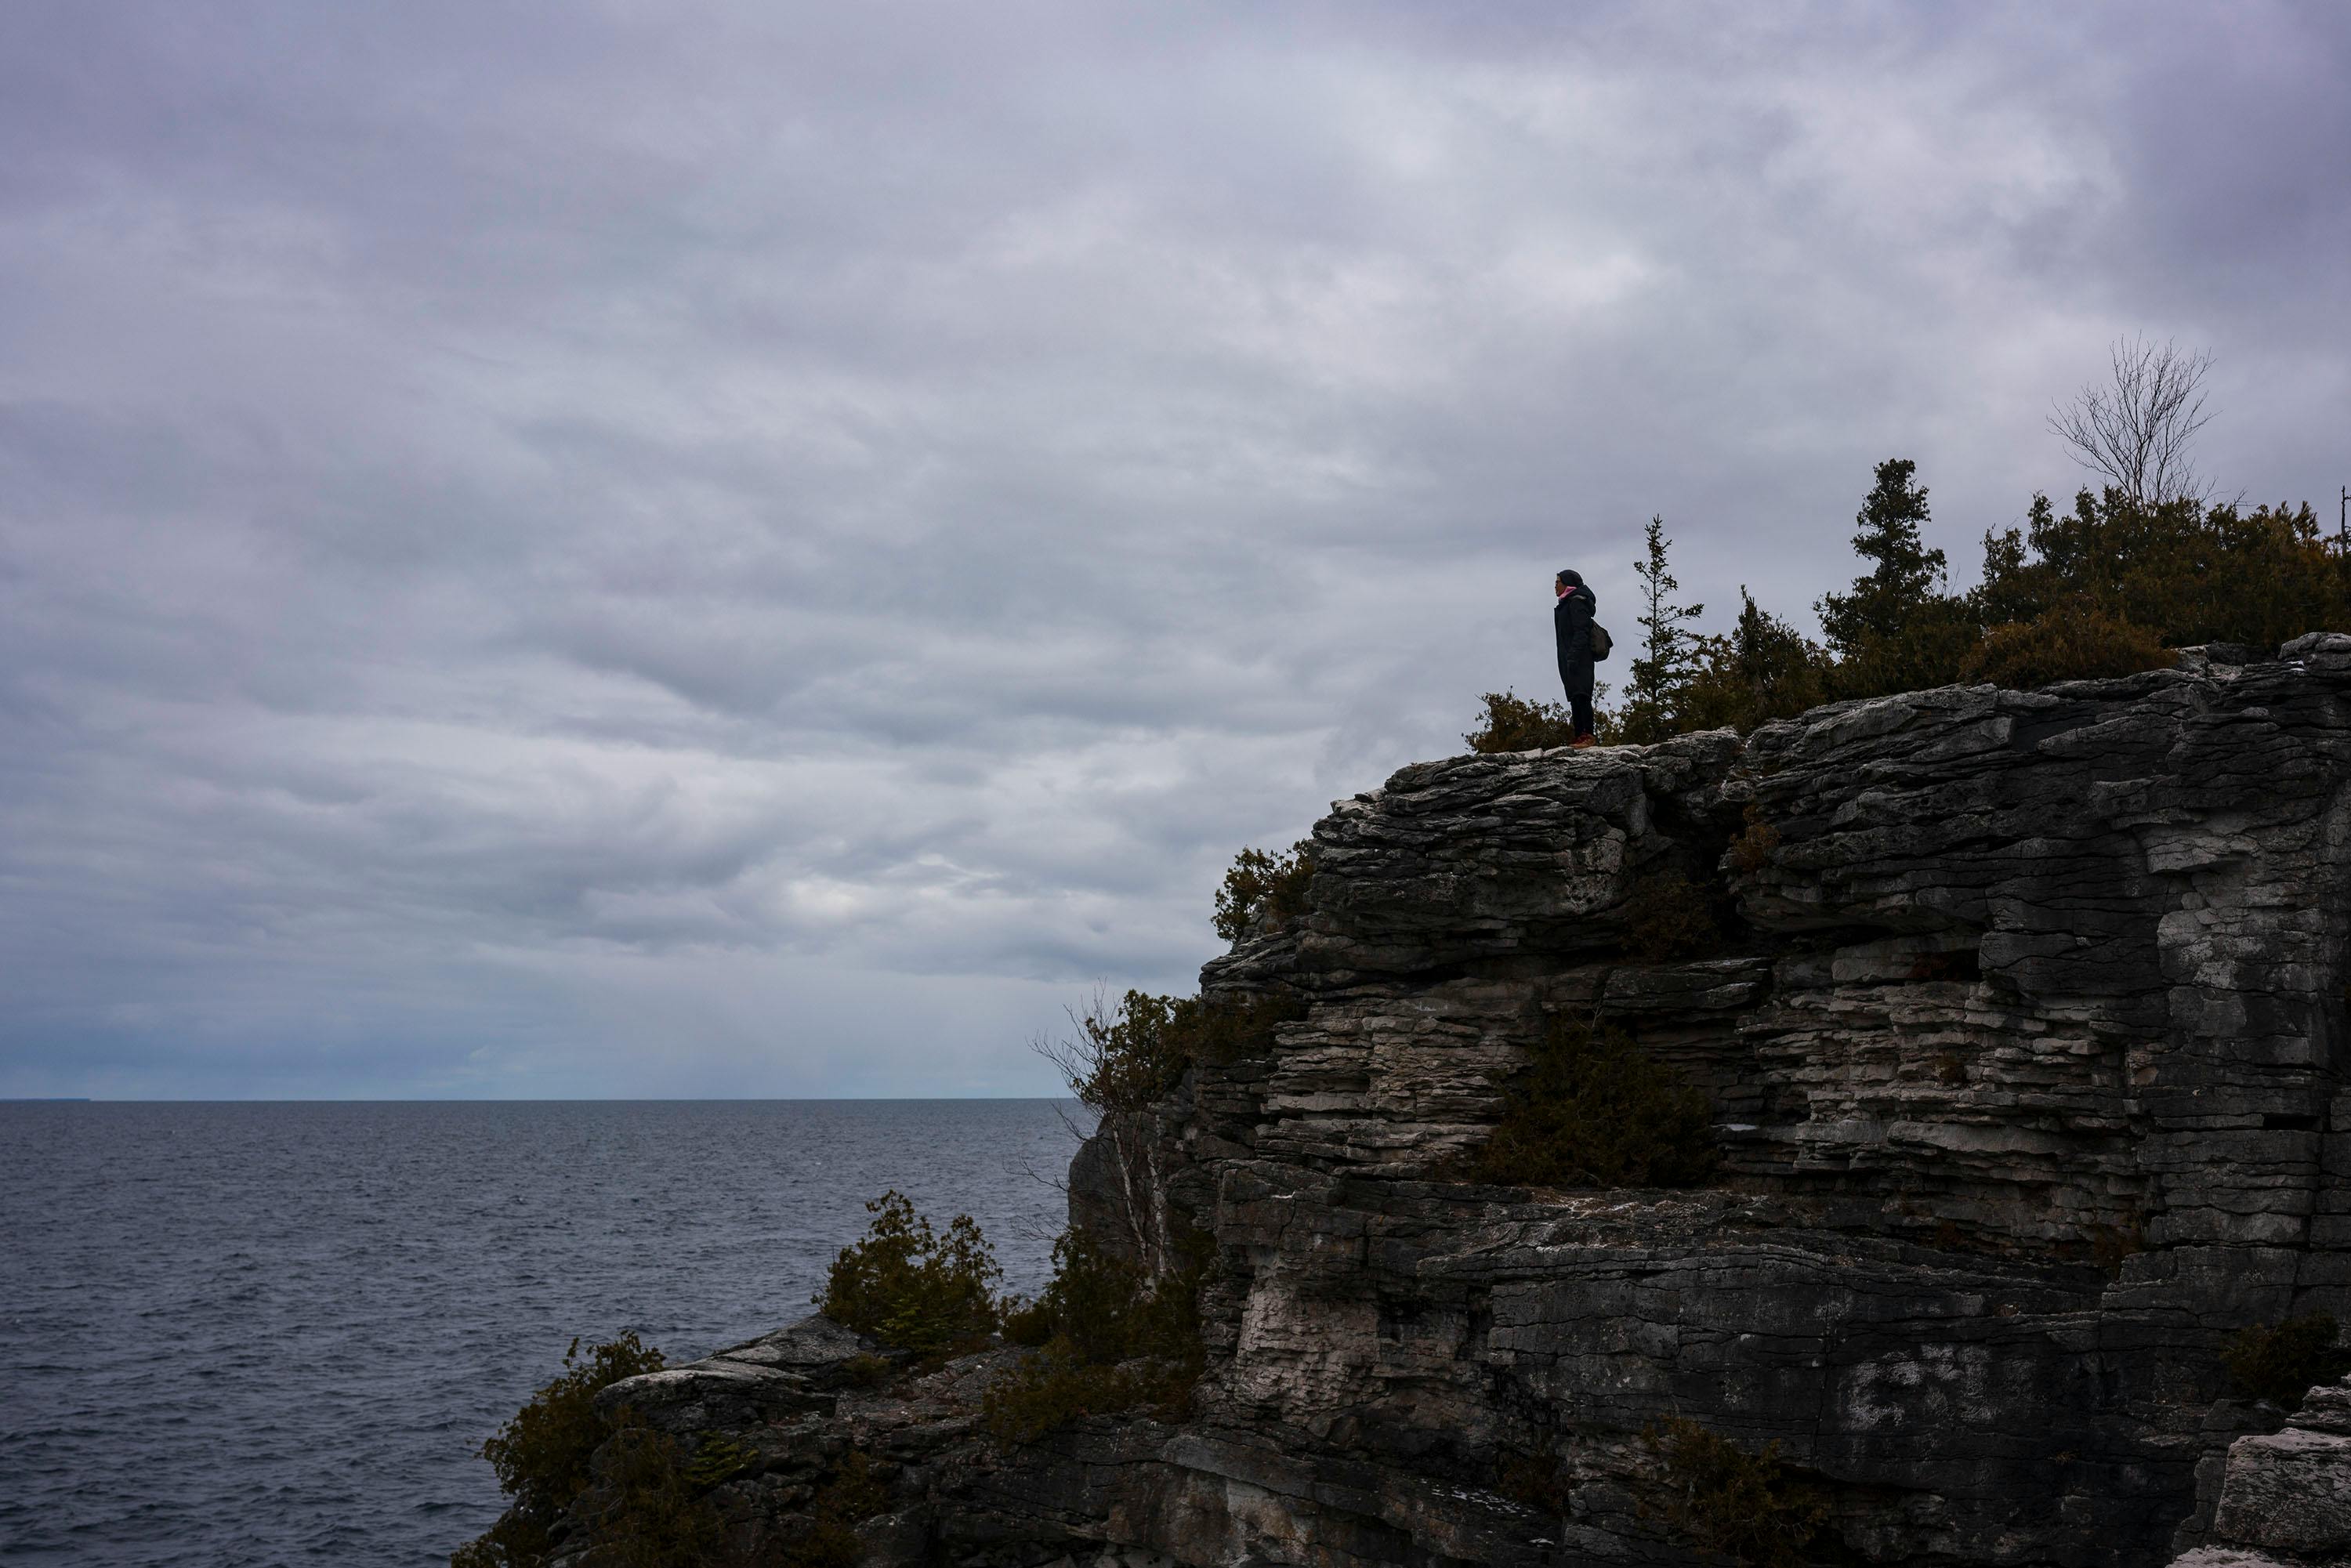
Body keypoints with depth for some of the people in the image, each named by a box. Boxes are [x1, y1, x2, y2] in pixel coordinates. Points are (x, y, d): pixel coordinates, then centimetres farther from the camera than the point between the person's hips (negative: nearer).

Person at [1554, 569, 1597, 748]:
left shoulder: (1576, 602, -7)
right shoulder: (1566, 604, 23)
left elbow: (1581, 632, -16)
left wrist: (1573, 656, -23)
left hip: (1579, 659, -10)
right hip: (1568, 660, 10)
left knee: (1581, 695, -16)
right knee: (1575, 698, 6)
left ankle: (1588, 735, -21)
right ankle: (1579, 736, 5)